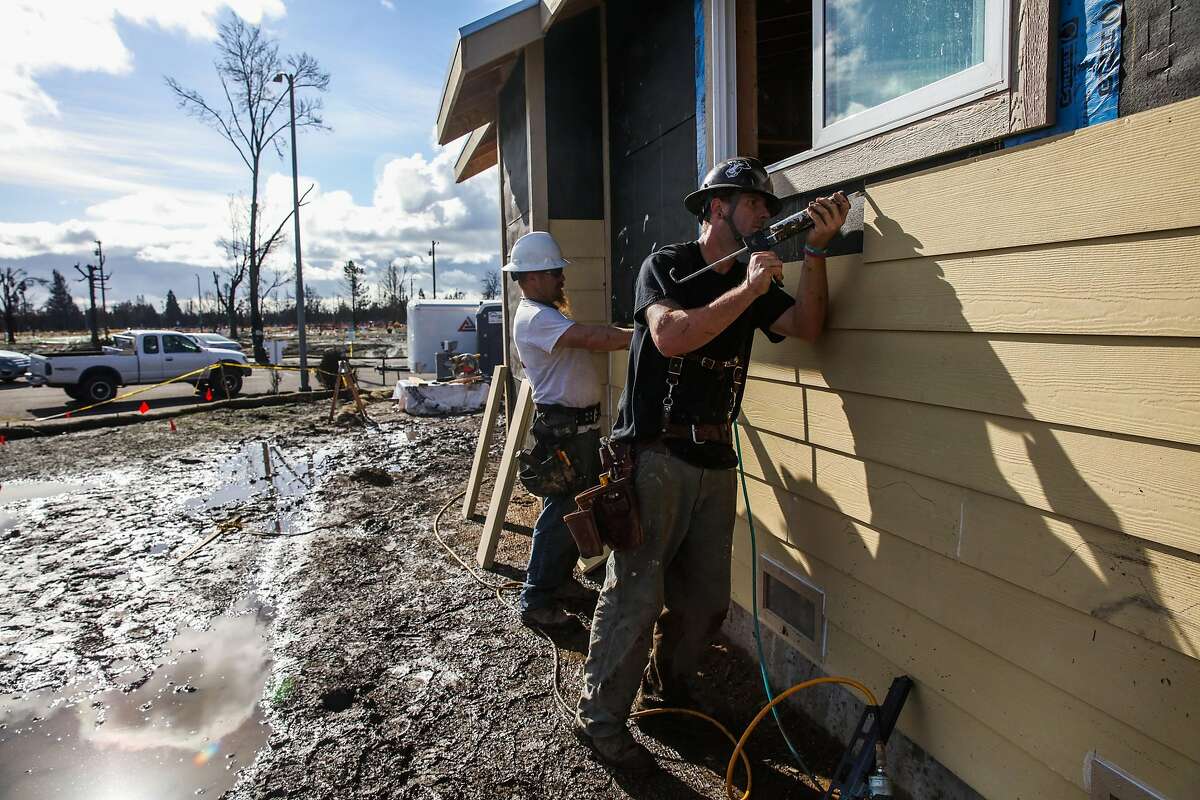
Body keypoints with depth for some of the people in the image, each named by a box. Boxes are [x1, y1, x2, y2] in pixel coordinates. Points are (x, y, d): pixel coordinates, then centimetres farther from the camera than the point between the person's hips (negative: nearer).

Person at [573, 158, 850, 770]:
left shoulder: (752, 282, 15)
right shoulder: (665, 265, -2)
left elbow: (807, 325, 0)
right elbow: (671, 336, -20)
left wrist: (816, 250, -9)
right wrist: (746, 291, -18)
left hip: (715, 460, 7)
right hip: (655, 454, -6)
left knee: (706, 599, 12)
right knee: (635, 593, -6)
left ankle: (666, 687, 34)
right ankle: (600, 719, 9)